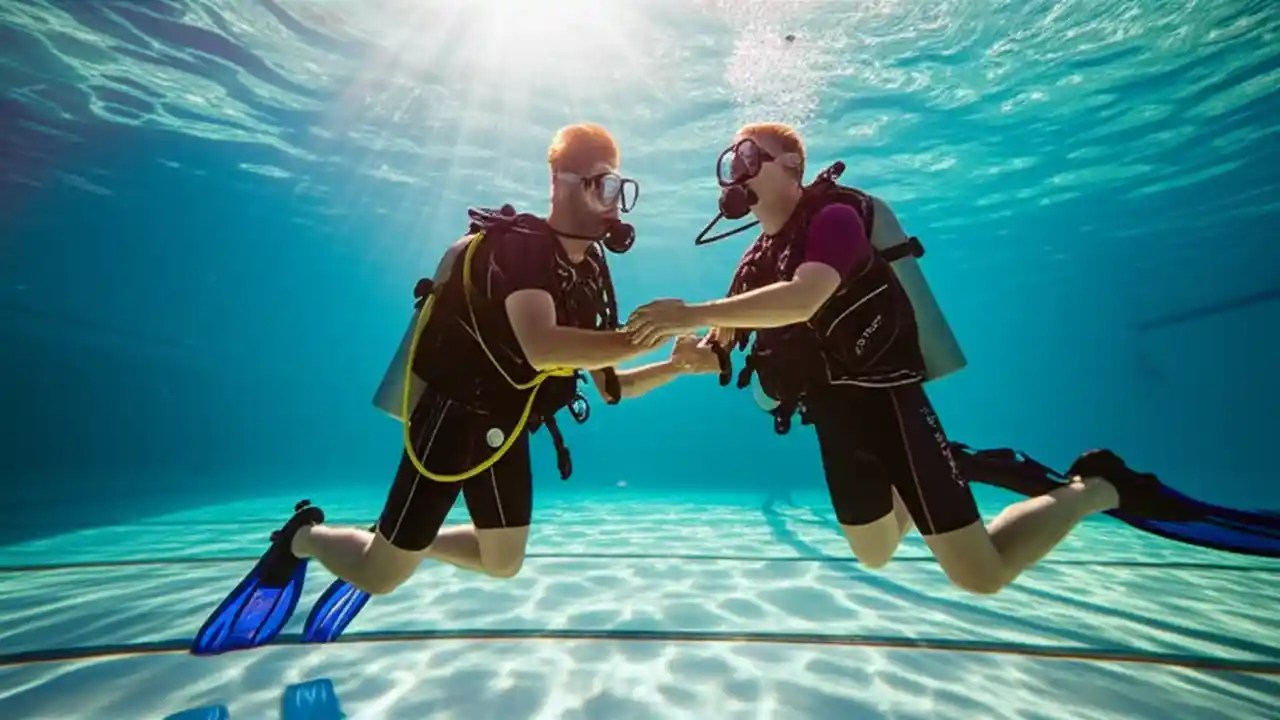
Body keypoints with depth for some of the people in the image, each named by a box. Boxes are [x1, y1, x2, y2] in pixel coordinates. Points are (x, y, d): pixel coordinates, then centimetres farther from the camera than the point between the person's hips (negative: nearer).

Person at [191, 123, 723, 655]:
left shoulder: (591, 275, 4)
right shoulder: (518, 244, -20)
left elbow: (608, 386, 5)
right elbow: (541, 347, -39)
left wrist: (675, 366, -8)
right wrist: (648, 337, -35)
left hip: (504, 432, 8)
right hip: (451, 421, -8)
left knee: (502, 564, 20)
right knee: (382, 576, 4)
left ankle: (394, 544, 39)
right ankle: (304, 537, 35)